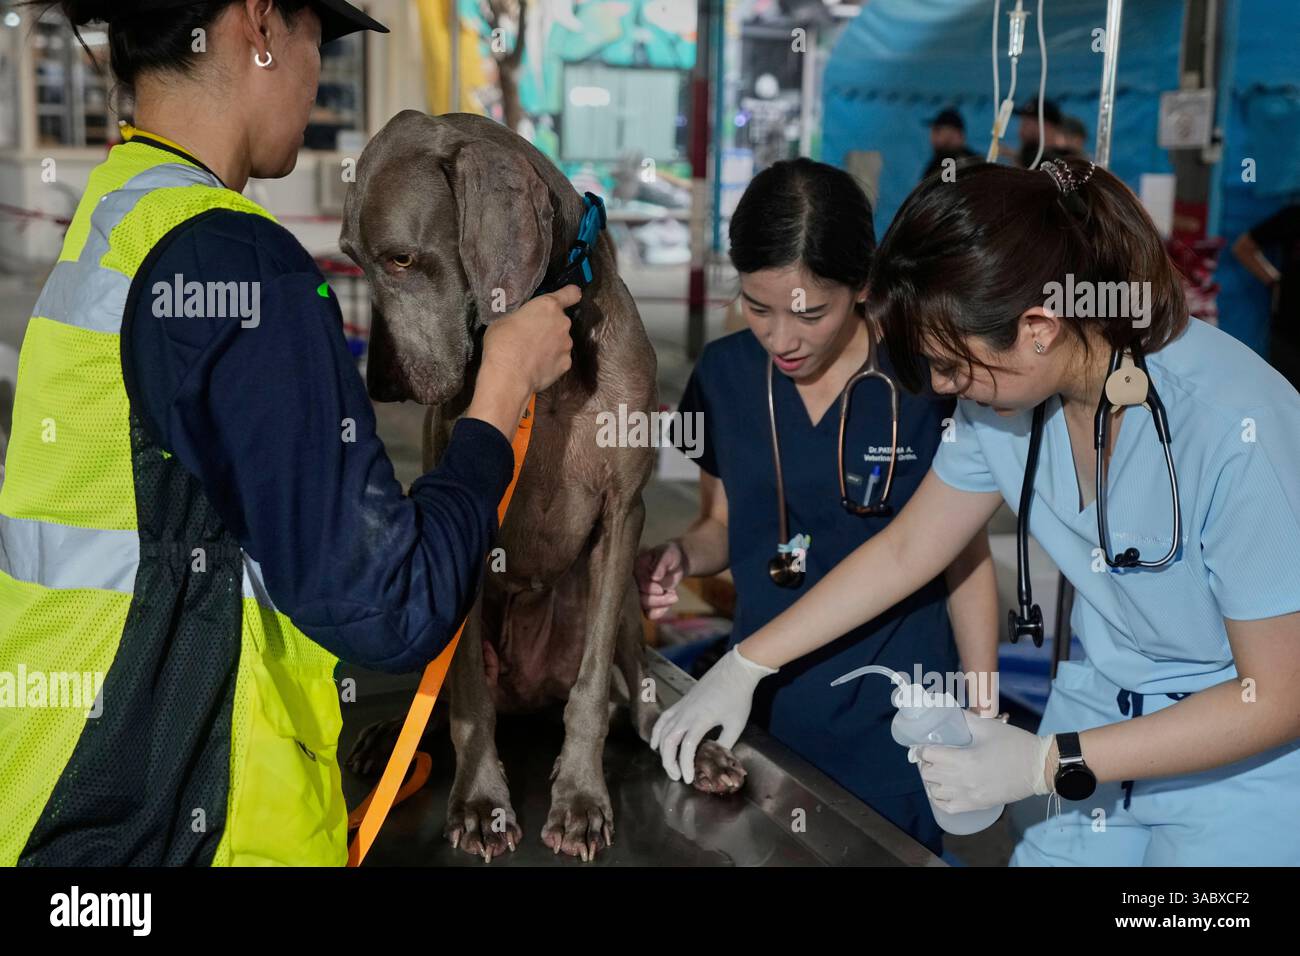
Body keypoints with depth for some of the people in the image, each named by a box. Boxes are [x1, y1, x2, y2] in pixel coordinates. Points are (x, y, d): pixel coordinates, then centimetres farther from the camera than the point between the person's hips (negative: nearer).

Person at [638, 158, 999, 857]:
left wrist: (983, 720, -2)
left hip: (893, 719, -3)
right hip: (763, 705, 4)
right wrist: (680, 556, -13)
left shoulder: (925, 380, -14)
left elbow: (966, 555, -4)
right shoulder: (724, 374, -5)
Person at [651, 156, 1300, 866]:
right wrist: (742, 668, 2)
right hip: (1098, 710, 5)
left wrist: (1046, 764, -24)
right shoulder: (1007, 389, -12)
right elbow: (903, 550, 3)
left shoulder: (1233, 428, -31)